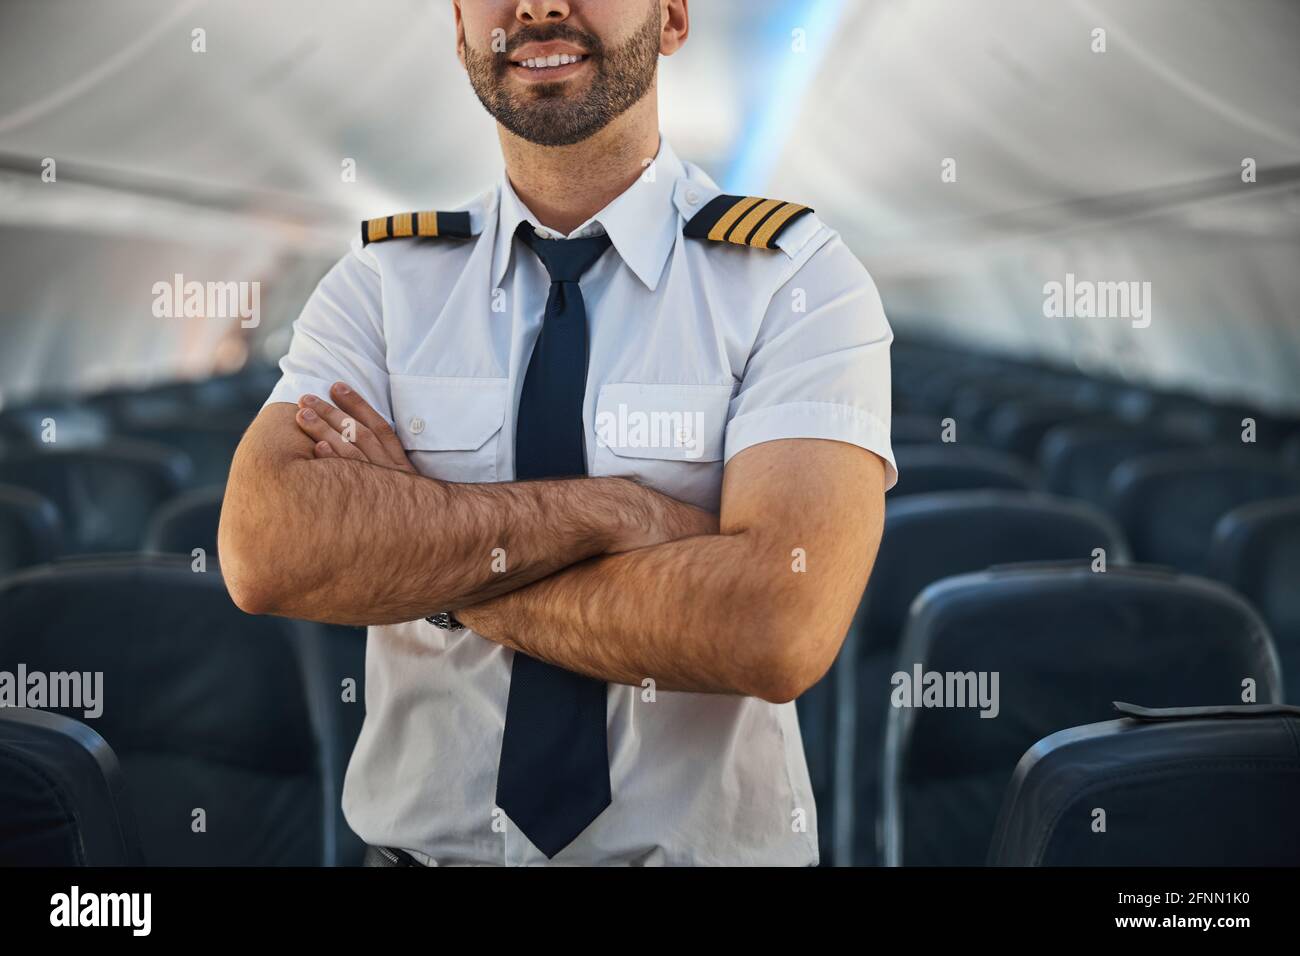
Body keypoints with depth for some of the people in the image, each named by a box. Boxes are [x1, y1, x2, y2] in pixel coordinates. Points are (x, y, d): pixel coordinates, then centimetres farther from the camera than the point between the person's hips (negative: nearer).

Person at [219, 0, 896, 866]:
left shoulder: (799, 281, -11)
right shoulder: (383, 281, -3)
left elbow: (777, 628, -25)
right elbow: (266, 554, -19)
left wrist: (412, 556, -18)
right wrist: (607, 512, -24)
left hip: (706, 842, -1)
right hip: (423, 842, 2)